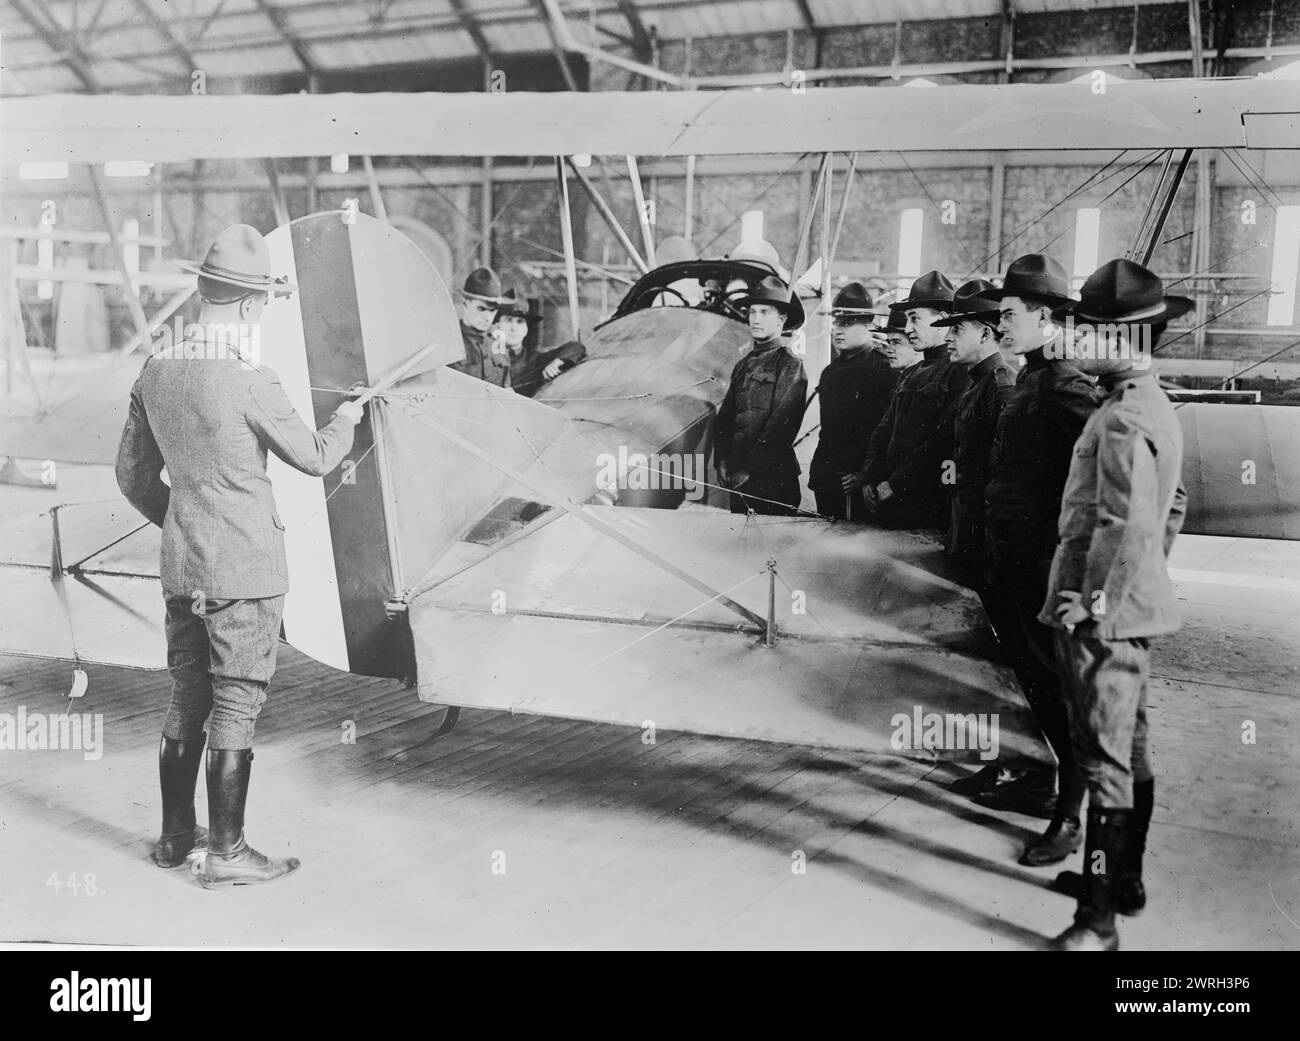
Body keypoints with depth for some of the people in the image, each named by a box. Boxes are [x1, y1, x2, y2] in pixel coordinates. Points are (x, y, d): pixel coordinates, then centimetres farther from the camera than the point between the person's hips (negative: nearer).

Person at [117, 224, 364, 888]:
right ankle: (226, 854, 10)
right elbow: (315, 459, -5)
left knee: (187, 699, 18)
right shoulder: (250, 383, -18)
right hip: (244, 570, -7)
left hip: (180, 566, 7)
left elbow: (133, 475, 13)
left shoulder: (156, 372, 4)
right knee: (236, 708, 2)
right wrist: (347, 417, 15)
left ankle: (175, 835, 30)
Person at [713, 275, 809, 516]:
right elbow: (723, 419, 14)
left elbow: (781, 428, -13)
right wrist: (722, 462, 0)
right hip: (738, 478, 6)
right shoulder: (742, 366, 15)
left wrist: (750, 469, -15)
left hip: (775, 478, -6)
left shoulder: (791, 366, -6)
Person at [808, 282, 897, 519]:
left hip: (859, 485, -7)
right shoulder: (830, 372, 16)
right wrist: (816, 473, 15)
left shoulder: (884, 371, -8)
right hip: (826, 481, 7)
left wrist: (866, 475, -16)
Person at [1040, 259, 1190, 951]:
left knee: (1106, 760, -5)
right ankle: (1124, 880, 33)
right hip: (1137, 604, 10)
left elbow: (1124, 524, -27)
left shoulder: (1123, 419, -19)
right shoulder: (1155, 407, 13)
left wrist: (1093, 603, -22)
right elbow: (1173, 505, 22)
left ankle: (1098, 922, 1)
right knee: (1130, 750, 19)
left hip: (1105, 612, -10)